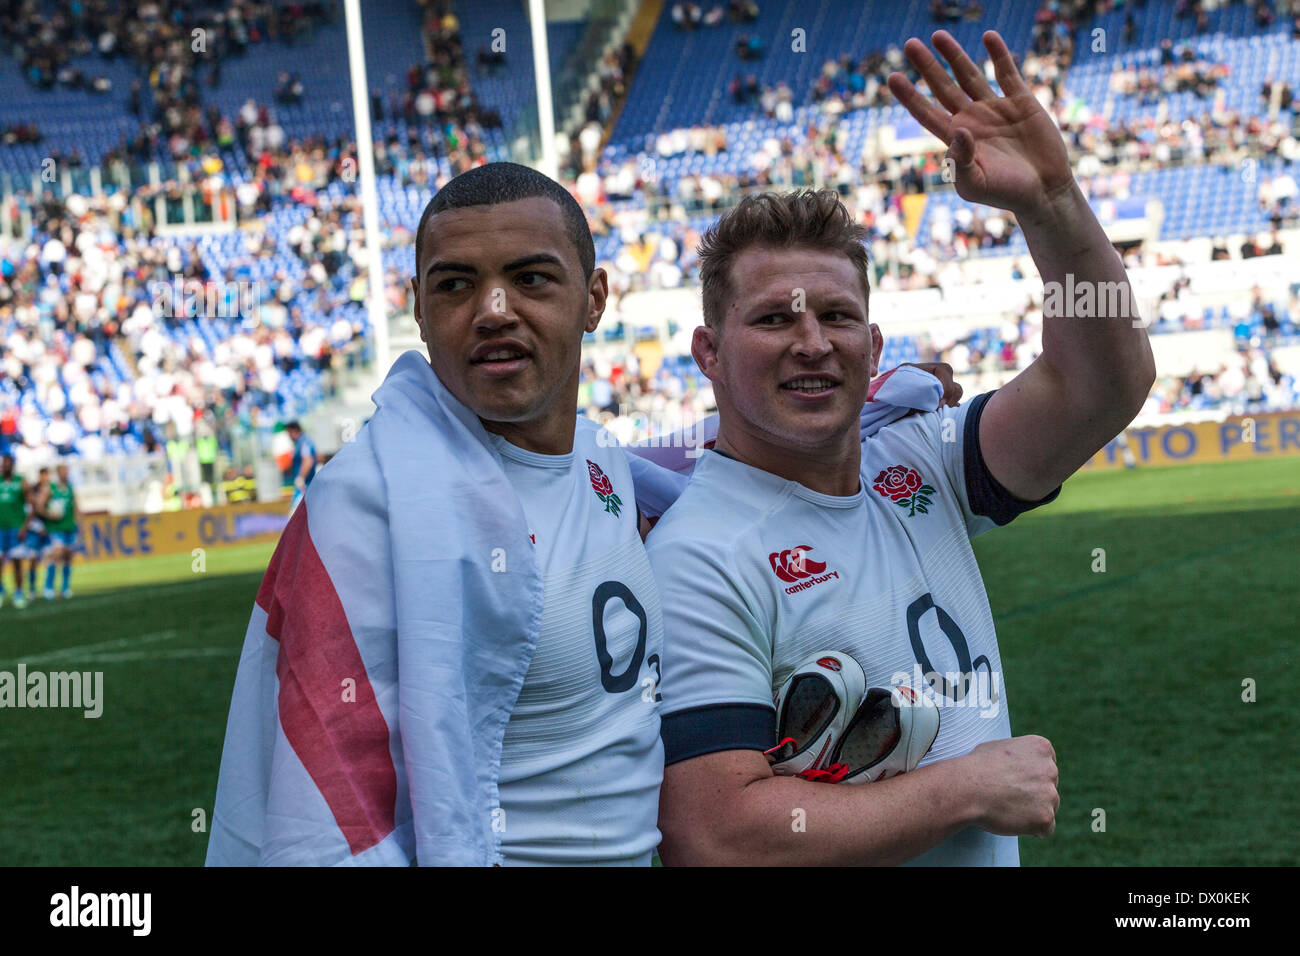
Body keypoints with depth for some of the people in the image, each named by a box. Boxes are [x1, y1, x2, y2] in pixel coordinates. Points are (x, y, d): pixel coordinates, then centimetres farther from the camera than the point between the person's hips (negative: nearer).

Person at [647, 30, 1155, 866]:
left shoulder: (920, 469, 2)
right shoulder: (695, 560, -17)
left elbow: (1106, 380, -7)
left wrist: (1052, 201, -22)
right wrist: (969, 789, -17)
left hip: (991, 856, 6)